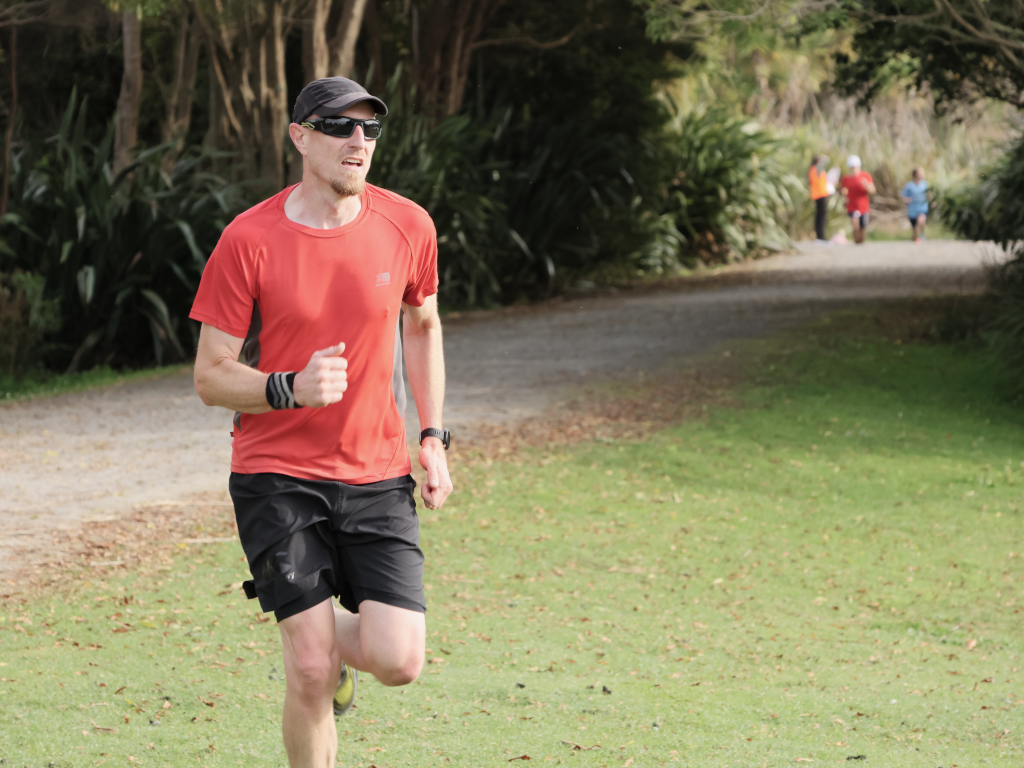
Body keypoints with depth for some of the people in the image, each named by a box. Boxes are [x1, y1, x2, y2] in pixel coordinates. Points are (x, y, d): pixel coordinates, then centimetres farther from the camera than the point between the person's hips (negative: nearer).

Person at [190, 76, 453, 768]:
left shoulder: (408, 226, 0)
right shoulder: (248, 240, -9)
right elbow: (211, 378, -5)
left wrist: (434, 438, 11)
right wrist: (292, 388, -23)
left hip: (378, 476, 3)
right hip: (277, 476, -3)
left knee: (398, 662, -8)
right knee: (313, 673, -10)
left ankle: (334, 632, 27)